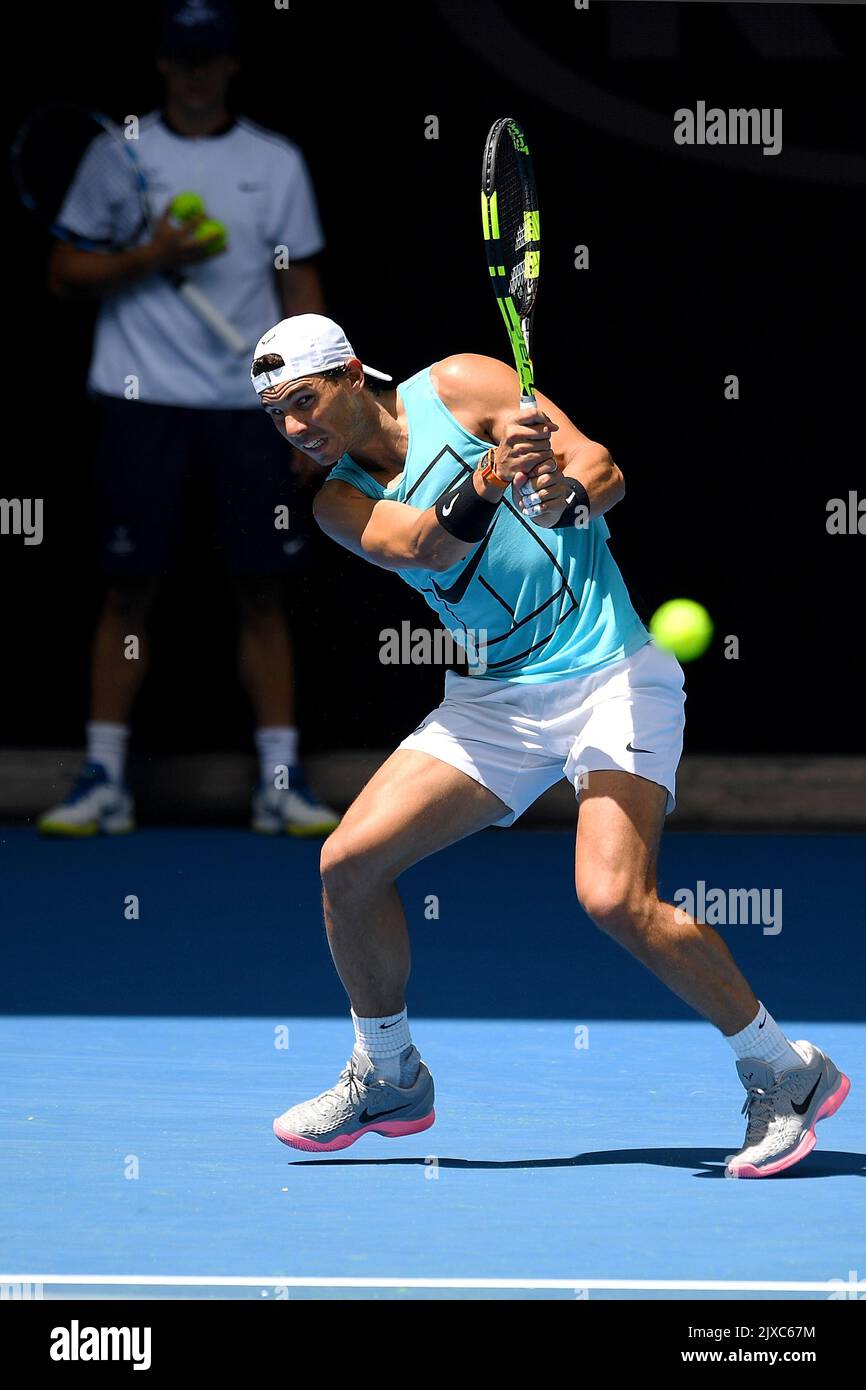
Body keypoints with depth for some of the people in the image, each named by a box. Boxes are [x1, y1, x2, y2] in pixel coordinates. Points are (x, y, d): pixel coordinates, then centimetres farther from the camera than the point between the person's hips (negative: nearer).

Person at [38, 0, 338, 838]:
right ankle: (104, 780, 4)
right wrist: (149, 256, -12)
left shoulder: (277, 163, 9)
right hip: (143, 403, -1)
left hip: (250, 406, 1)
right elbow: (66, 275, 5)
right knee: (129, 589, 0)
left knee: (262, 591, 0)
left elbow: (301, 288, 11)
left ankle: (281, 783, 4)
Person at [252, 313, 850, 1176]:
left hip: (610, 677, -5)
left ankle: (785, 1073, -8)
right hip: (498, 699, 5)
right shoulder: (341, 500, 5)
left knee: (614, 899, -23)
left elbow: (603, 467, -13)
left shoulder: (458, 386, -5)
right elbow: (425, 545, -17)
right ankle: (388, 1078, 18)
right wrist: (488, 482, -37)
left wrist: (568, 493, -36)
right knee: (350, 863, -4)